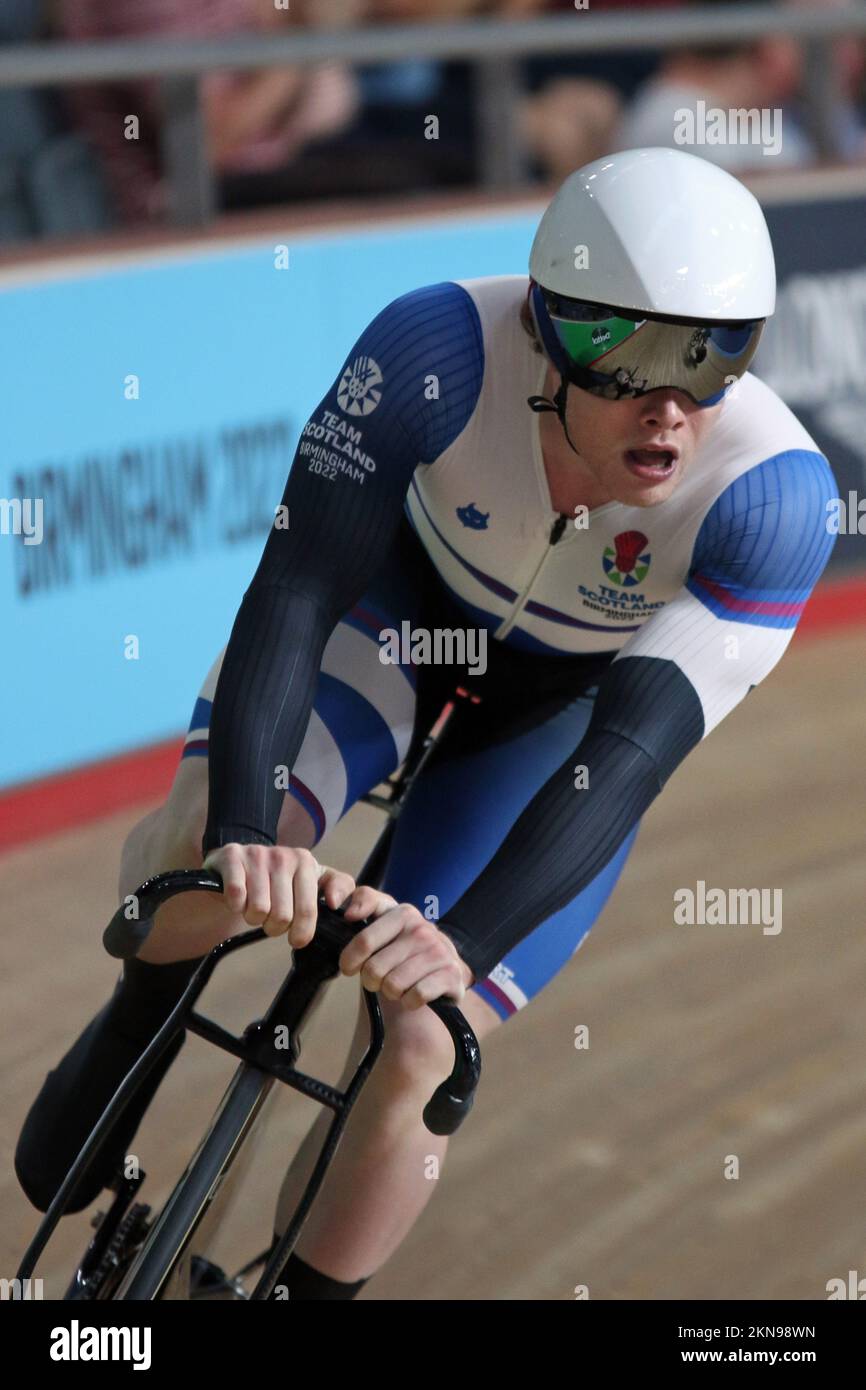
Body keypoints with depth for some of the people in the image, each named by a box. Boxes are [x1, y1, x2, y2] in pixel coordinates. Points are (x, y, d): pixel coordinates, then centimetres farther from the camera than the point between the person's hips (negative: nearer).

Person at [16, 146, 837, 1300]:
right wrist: (245, 832, -52)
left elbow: (630, 757, -38)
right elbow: (297, 584, -37)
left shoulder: (775, 497, -35)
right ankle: (140, 1018, 9)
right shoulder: (443, 346, -35)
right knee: (201, 846, -27)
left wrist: (464, 941, -52)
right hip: (406, 601, 0)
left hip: (562, 715, 0)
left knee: (414, 1061, -12)